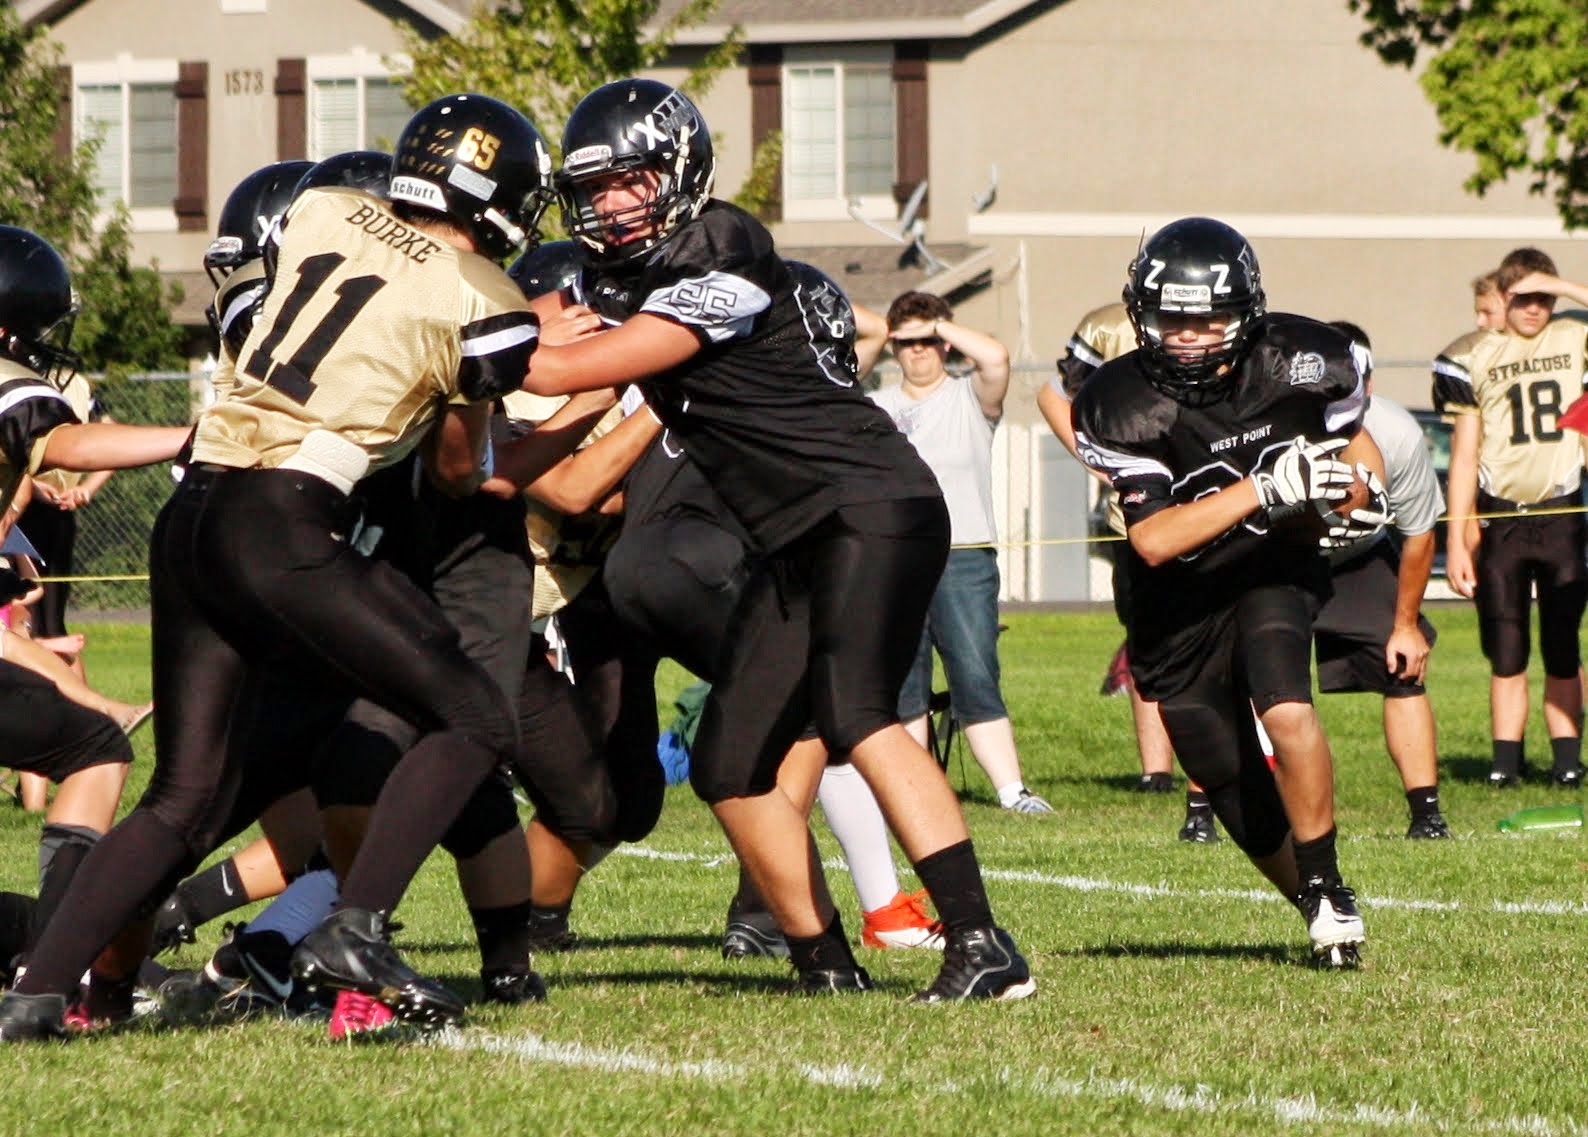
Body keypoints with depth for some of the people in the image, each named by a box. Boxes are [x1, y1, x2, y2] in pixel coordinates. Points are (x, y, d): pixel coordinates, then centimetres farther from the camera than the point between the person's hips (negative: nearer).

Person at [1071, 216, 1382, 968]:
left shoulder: (1301, 361, -14)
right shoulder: (1123, 405, -22)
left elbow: (1360, 451, 4)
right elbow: (1153, 539, -30)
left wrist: (1342, 491, -20)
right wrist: (1268, 490, -39)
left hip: (1275, 568, 0)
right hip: (1181, 603, 0)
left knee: (1285, 711, -27)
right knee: (1241, 796, 6)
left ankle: (1328, 890, -10)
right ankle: (1318, 907, 31)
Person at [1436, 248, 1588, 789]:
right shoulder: (1475, 356, 2)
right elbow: (1464, 455, 3)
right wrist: (1457, 540, -1)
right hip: (1500, 518, 0)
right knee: (1506, 654, 1)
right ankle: (1505, 759, 5)